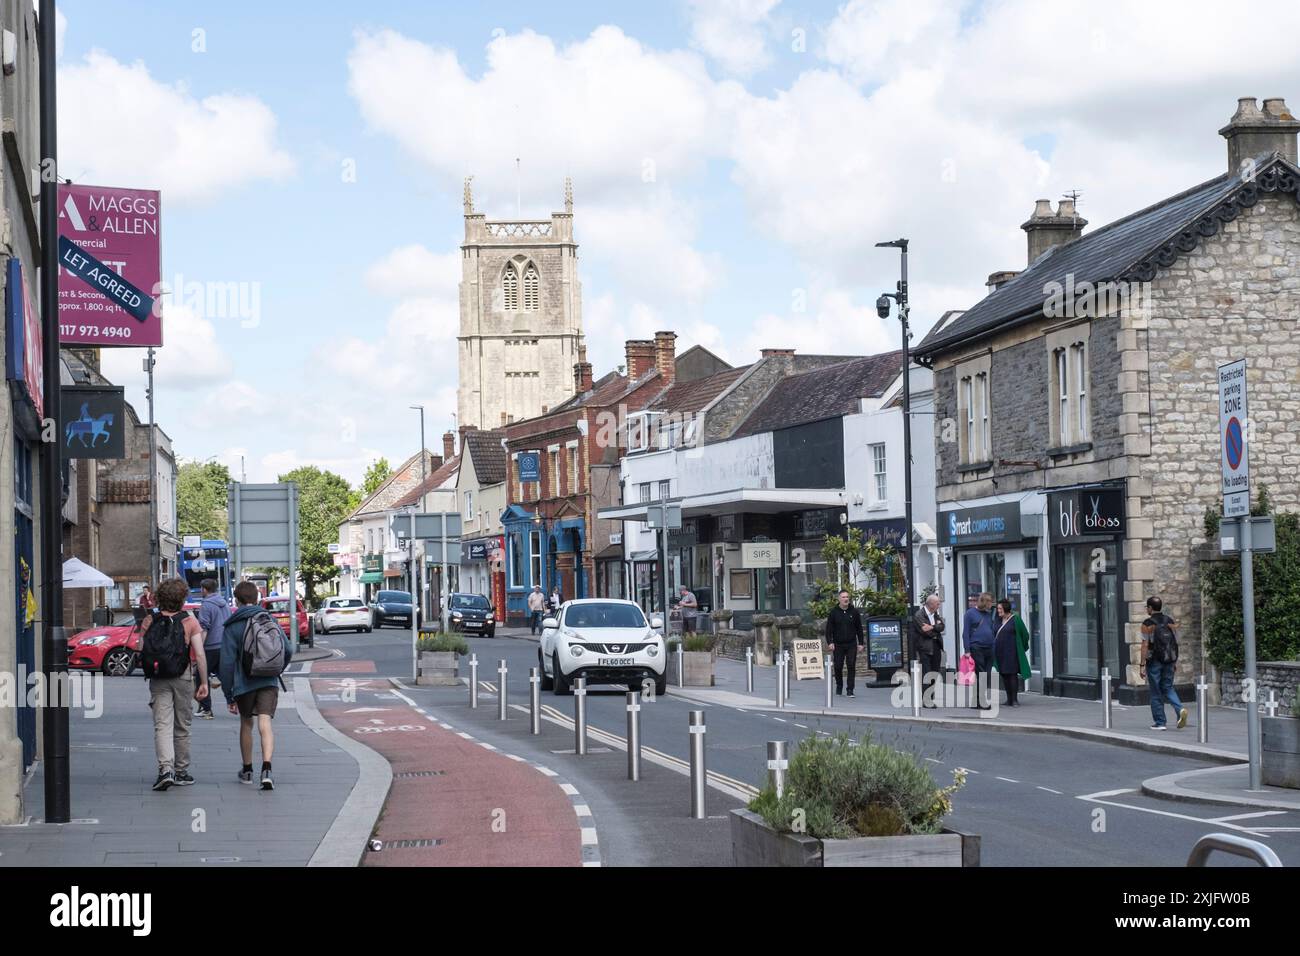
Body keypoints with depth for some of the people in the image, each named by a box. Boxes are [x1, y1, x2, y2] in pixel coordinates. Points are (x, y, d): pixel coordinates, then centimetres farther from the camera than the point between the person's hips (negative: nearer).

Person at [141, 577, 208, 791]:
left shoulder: (150, 621, 1)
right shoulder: (189, 621, -3)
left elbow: (141, 652, -1)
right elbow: (200, 655, -8)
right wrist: (203, 683, -4)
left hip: (157, 680, 1)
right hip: (182, 678, -1)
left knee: (162, 725, -2)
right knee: (182, 727, 12)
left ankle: (165, 769, -19)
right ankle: (181, 771, 19)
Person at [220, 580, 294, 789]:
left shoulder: (232, 627, -2)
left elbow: (227, 663, -4)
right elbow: (288, 650, 8)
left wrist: (228, 695, 1)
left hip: (243, 684, -1)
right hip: (269, 683, 1)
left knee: (246, 724, 17)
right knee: (265, 724, -6)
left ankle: (247, 770, 30)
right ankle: (266, 769, -26)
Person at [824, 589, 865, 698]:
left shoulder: (854, 612, 5)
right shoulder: (834, 612, 1)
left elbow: (859, 628, 10)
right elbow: (829, 629, 1)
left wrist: (860, 643, 5)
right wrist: (830, 642, -10)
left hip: (851, 644, 0)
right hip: (838, 645, 0)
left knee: (851, 666, -7)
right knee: (838, 667, 4)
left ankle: (850, 690, -4)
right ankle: (839, 686, 27)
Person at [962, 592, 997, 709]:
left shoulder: (988, 614, 16)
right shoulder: (970, 613, -1)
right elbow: (965, 633, -4)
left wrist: (994, 648, 12)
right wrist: (967, 650, -11)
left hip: (989, 649, 6)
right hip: (976, 649, -6)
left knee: (988, 676, 5)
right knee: (980, 676, -9)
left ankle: (985, 701, 11)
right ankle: (980, 702, -6)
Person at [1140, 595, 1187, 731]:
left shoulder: (1148, 624, -9)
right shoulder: (1170, 621, 6)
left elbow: (1145, 645, -13)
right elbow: (1176, 642, 8)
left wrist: (1143, 665, -11)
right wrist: (1174, 661, 16)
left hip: (1154, 661, -4)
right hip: (1169, 660, 4)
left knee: (1156, 693, 4)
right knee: (1168, 688, 15)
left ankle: (1159, 723, 6)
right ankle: (1180, 709, -10)